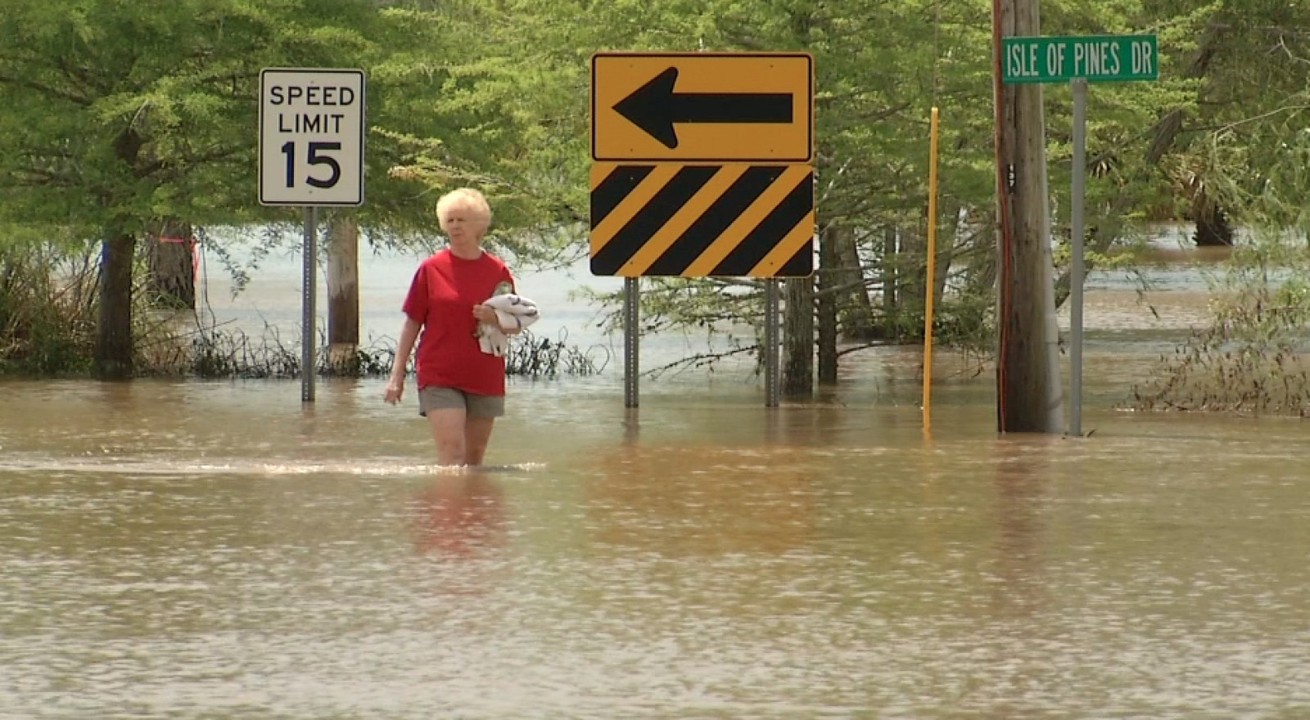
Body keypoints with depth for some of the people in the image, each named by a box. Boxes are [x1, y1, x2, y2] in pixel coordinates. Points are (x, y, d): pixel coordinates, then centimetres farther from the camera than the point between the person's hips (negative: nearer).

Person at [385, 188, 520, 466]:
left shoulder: (498, 271, 5)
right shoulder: (431, 268, 1)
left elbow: (515, 326, 10)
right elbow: (412, 323, 4)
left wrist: (495, 319, -13)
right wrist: (397, 372, 0)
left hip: (485, 378, 2)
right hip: (439, 377, -2)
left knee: (475, 454, 9)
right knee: (451, 450, -15)